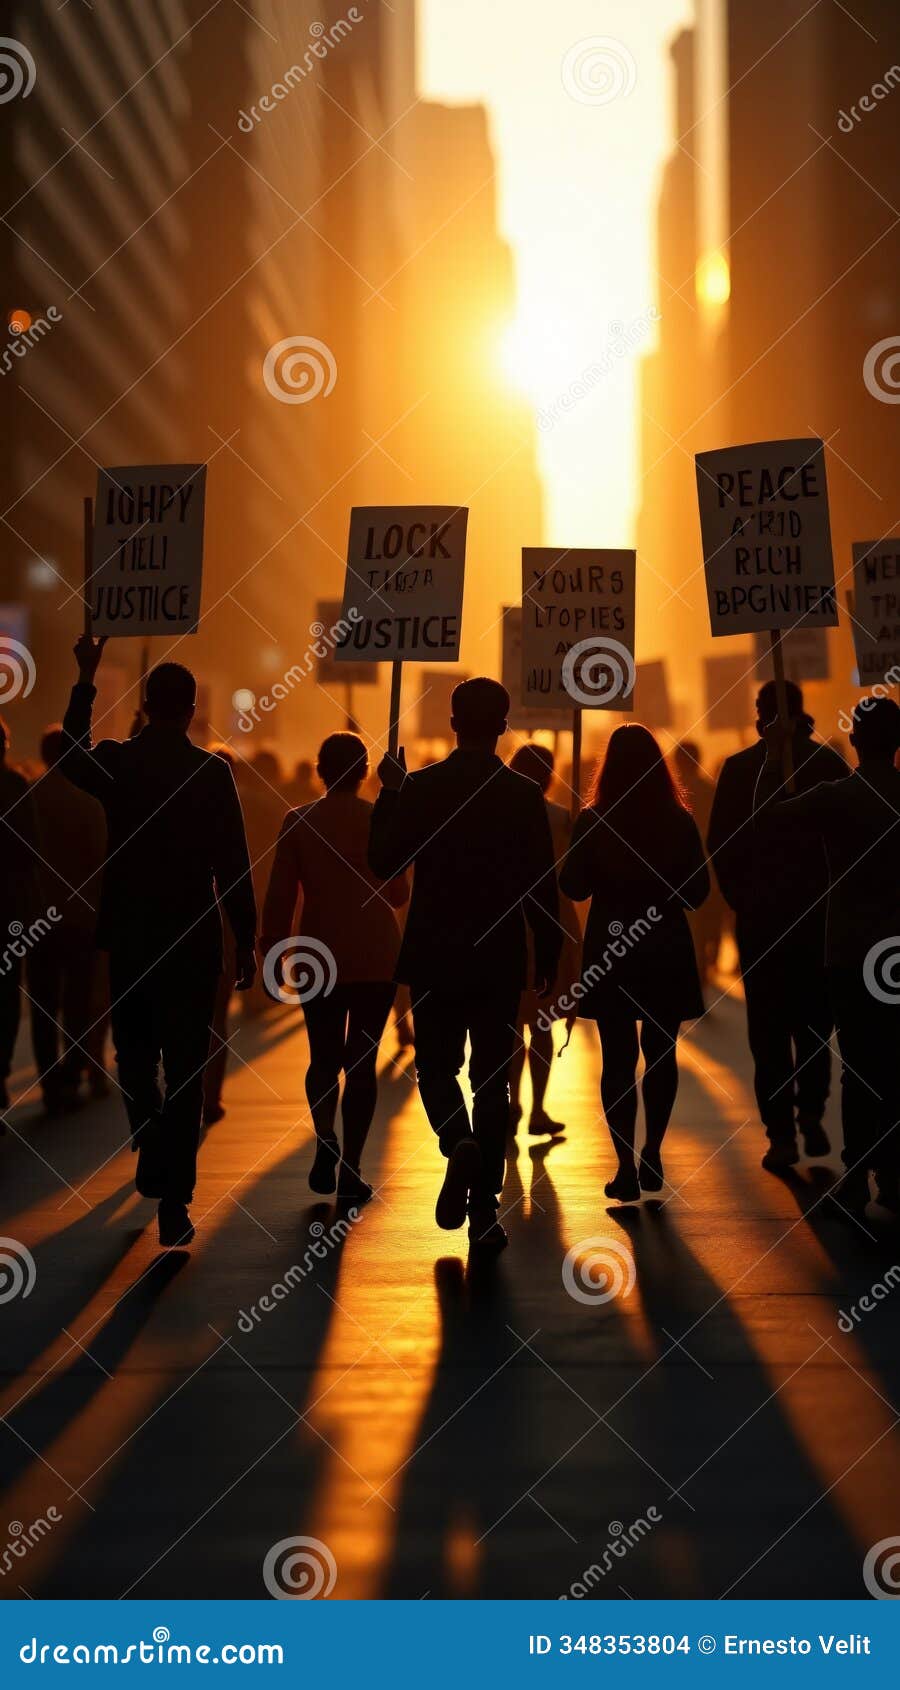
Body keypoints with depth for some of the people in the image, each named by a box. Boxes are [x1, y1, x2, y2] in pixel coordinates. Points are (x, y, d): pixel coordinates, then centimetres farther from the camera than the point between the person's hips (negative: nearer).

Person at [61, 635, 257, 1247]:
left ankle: (155, 1161, 23)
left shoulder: (115, 762, -3)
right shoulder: (212, 771, -9)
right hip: (193, 938, -2)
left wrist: (86, 680, 27)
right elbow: (233, 863, -8)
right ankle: (174, 1198, 0)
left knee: (135, 1056, 22)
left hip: (128, 936, 2)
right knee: (185, 1069, 2)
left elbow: (70, 757, 22)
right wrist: (246, 940, 0)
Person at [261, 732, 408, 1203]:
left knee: (323, 1058, 15)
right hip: (377, 959, 0)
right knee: (362, 1061, 5)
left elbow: (279, 897, -4)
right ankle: (350, 1170, 1)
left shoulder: (298, 822, -3)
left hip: (319, 958, 0)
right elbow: (398, 894, 6)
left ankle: (326, 1140, -6)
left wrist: (274, 959, 4)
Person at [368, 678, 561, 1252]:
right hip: (500, 959, 1)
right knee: (492, 1077, 8)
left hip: (435, 957, 0)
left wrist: (390, 794, 10)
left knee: (438, 1066, 15)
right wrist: (548, 957, 7)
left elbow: (384, 862, 1)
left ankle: (459, 1143, -16)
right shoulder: (525, 795, -4)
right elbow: (543, 884, -3)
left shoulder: (420, 787, -6)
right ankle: (485, 1208, 6)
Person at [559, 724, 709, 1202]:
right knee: (661, 1054, 15)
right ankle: (651, 1155, 16)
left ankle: (627, 1166, -2)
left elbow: (573, 887, -2)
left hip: (610, 953, -1)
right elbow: (698, 891, 1)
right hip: (668, 953, 1)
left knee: (618, 1058, 3)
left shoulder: (593, 821, -8)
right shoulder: (680, 821, -5)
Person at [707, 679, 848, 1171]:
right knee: (813, 1019, 15)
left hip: (760, 913, -1)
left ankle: (781, 1133, -2)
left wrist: (740, 898, 7)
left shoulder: (739, 767, -3)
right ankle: (812, 1116, 10)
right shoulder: (828, 762, -1)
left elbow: (718, 843, -3)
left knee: (768, 1026, 2)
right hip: (818, 910, 1)